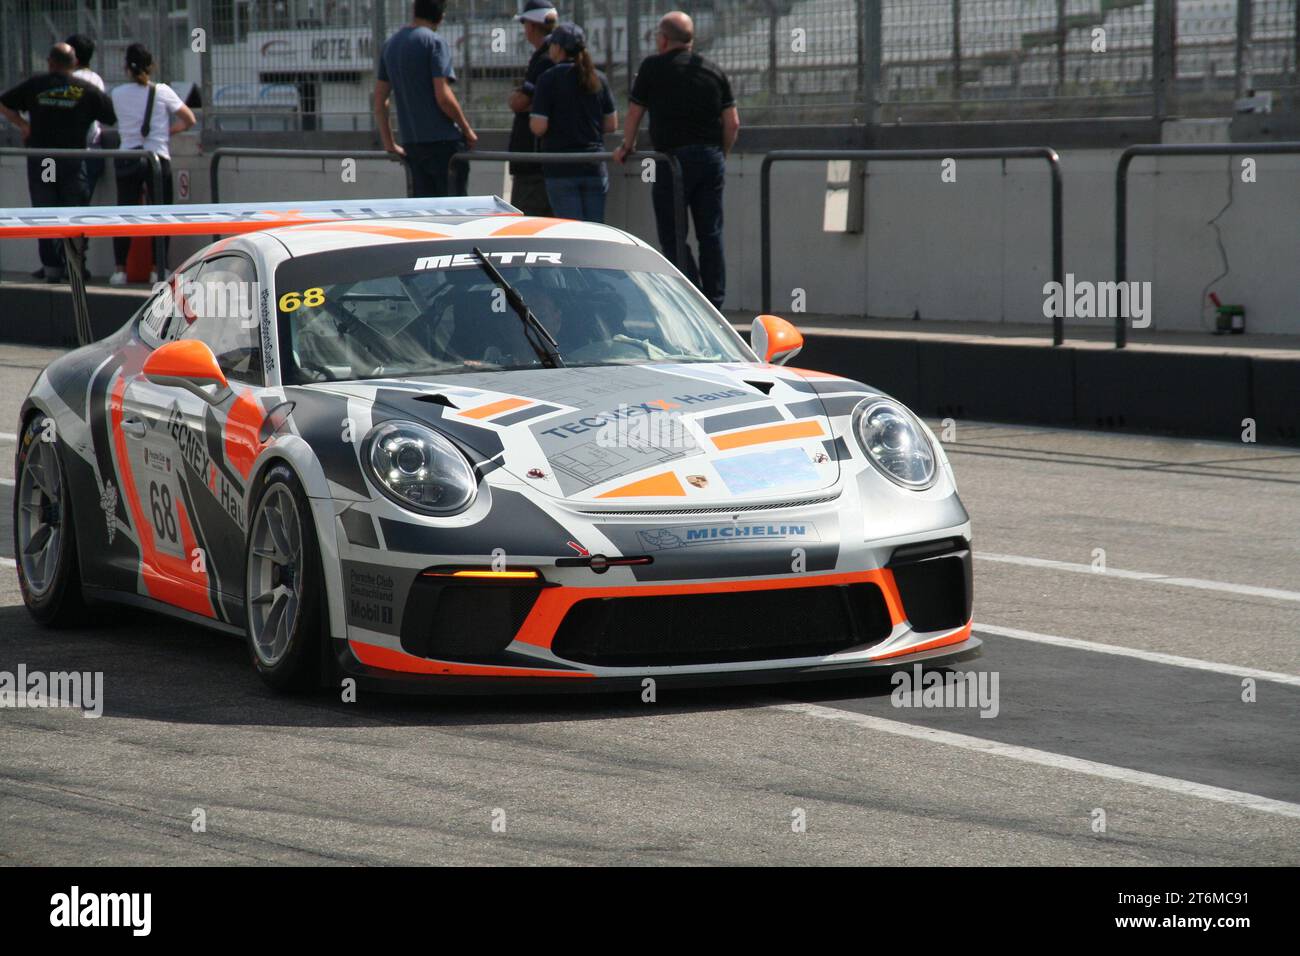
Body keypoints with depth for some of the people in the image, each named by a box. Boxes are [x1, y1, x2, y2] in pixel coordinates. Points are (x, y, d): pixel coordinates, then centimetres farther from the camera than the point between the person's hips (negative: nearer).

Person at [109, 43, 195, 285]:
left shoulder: (117, 93, 3)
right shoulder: (162, 92, -1)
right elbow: (189, 120, 1)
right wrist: (166, 131, 10)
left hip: (126, 160, 2)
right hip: (157, 157, -2)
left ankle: (120, 270, 5)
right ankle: (158, 269, 3)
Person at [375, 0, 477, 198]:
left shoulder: (390, 45, 12)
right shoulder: (435, 43, -9)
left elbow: (379, 101, 13)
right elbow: (443, 97, -16)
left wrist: (389, 144, 17)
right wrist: (467, 131, -4)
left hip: (411, 143, 6)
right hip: (443, 141, -6)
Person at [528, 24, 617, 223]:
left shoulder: (550, 79, -9)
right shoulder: (598, 78, 5)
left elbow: (538, 127, -13)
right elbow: (611, 124, 10)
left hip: (561, 169, -4)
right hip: (594, 168, 4)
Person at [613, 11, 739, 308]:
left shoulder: (653, 67, 0)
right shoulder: (713, 70, 12)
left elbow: (634, 114, 8)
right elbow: (733, 122, 9)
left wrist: (627, 147, 24)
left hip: (674, 159, -5)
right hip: (711, 159, 5)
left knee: (672, 238, -1)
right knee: (710, 236, 8)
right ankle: (714, 304, 9)